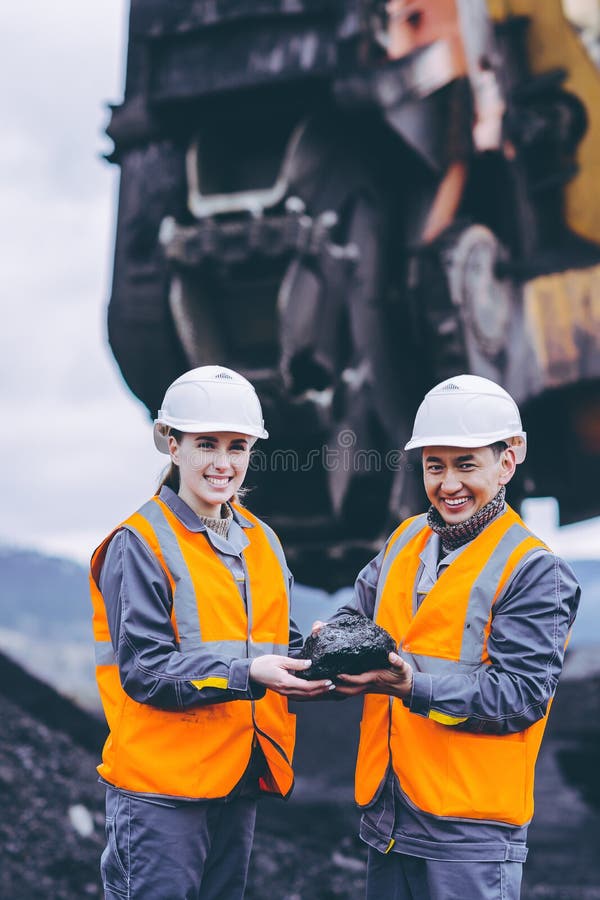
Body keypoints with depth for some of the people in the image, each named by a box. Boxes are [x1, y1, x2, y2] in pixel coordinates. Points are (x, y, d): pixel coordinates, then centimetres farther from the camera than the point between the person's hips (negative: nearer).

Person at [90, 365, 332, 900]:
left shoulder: (262, 543, 11)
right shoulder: (140, 544, -10)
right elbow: (142, 669, -17)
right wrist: (246, 674, -27)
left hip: (242, 776, 7)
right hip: (160, 780, -7)